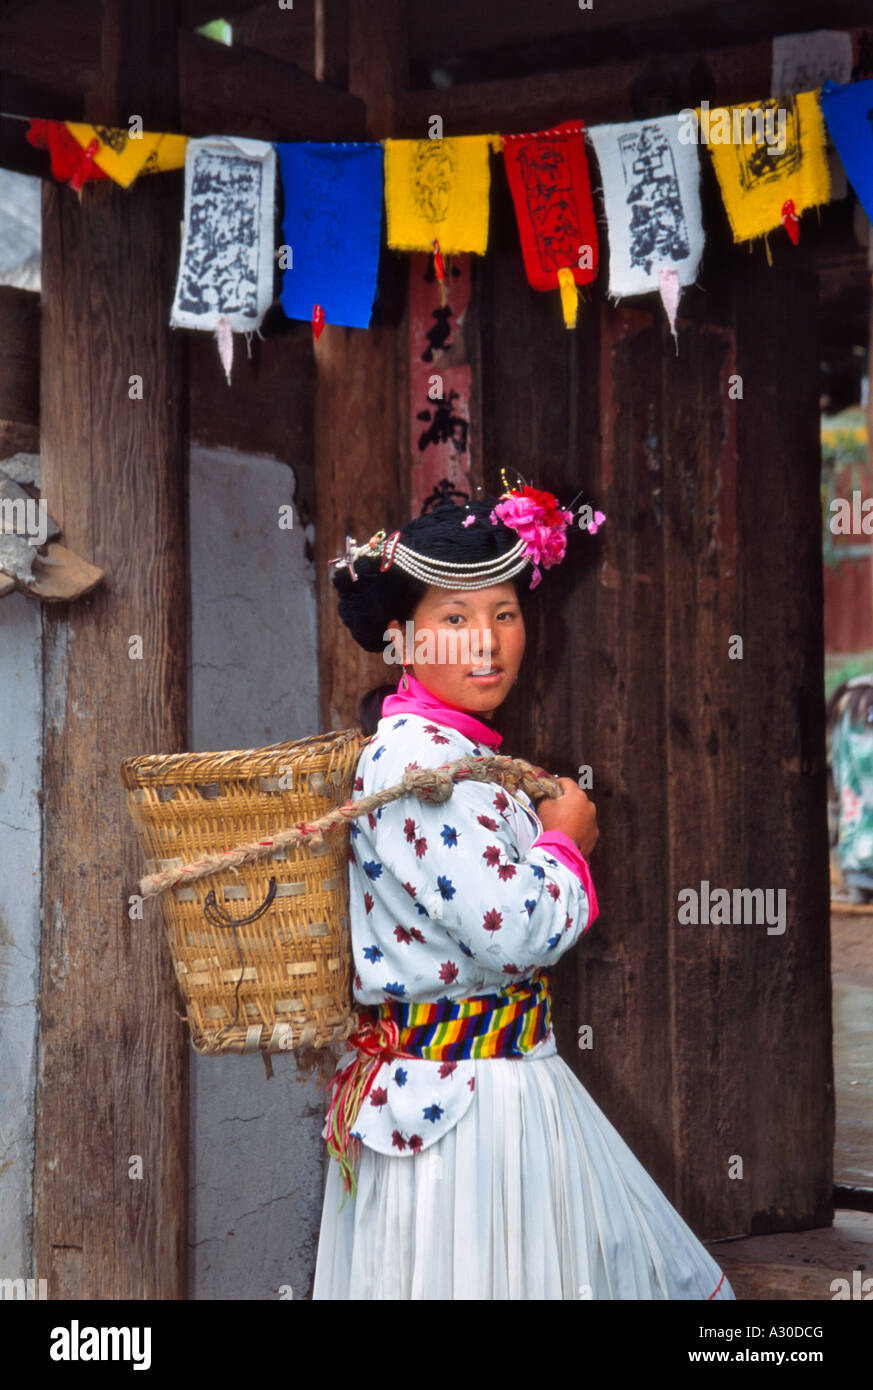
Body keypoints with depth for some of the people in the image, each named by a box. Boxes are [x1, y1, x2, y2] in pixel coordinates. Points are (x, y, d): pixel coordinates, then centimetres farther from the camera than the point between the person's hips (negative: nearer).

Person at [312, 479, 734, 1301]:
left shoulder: (455, 751, 11)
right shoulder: (416, 762, -21)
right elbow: (515, 932, -26)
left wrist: (551, 838, 9)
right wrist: (565, 841, -8)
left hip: (505, 1077, 10)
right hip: (464, 1101, -10)